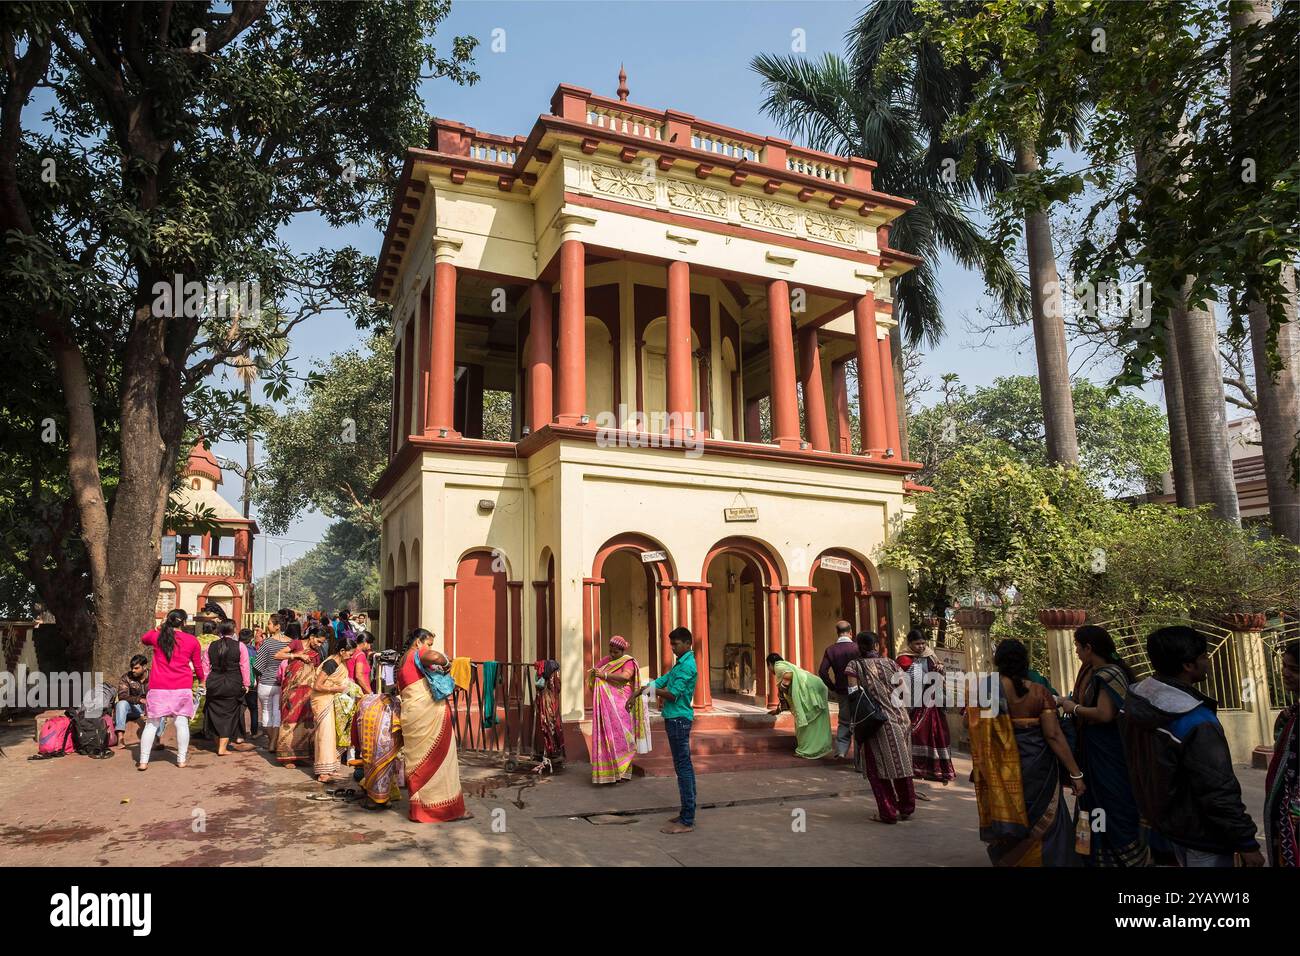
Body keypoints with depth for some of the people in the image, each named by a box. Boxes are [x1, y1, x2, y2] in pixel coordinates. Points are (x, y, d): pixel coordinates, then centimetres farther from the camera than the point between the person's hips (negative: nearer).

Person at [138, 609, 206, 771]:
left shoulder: (157, 636, 2)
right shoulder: (192, 640, 0)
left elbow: (143, 639, 29)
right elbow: (198, 666, 11)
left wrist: (160, 628, 28)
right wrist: (201, 678, 28)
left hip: (158, 687, 1)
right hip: (182, 687, -1)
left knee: (152, 724, 8)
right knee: (182, 723, 4)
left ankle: (143, 761, 9)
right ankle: (181, 760, 10)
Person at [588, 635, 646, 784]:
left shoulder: (628, 661, -3)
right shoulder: (605, 660, 14)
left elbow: (626, 676, -21)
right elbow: (591, 672, 17)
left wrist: (605, 675, -22)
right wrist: (593, 672, -6)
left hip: (620, 705, -5)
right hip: (604, 705, 5)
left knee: (620, 734, -4)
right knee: (604, 737, 4)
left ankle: (622, 771, 4)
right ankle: (606, 771, 11)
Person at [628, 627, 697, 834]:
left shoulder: (687, 666, -15)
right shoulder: (680, 664, 17)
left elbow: (672, 694, -19)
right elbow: (660, 682, 17)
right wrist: (636, 693, 9)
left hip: (678, 720, -10)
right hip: (676, 719, 10)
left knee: (683, 768, -7)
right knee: (685, 767, 13)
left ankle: (686, 821, -5)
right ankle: (687, 814, 21)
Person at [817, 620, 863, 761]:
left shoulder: (830, 650, -4)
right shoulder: (858, 647, -12)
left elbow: (822, 671, -9)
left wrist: (833, 687, 2)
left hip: (841, 692, 3)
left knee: (844, 722, 15)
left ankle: (841, 752, 8)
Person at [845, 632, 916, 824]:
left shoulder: (855, 666, -2)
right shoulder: (890, 663, 6)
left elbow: (854, 696, -10)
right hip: (899, 718, 4)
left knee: (879, 767, 6)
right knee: (901, 763, 15)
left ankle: (888, 813, 8)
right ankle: (907, 808, 25)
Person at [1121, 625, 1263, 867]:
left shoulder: (1134, 700, -5)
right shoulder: (1196, 723, -32)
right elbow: (1218, 792, -27)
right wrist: (1247, 843, -16)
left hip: (1160, 814, 8)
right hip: (1200, 834, -8)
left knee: (1184, 860, 25)